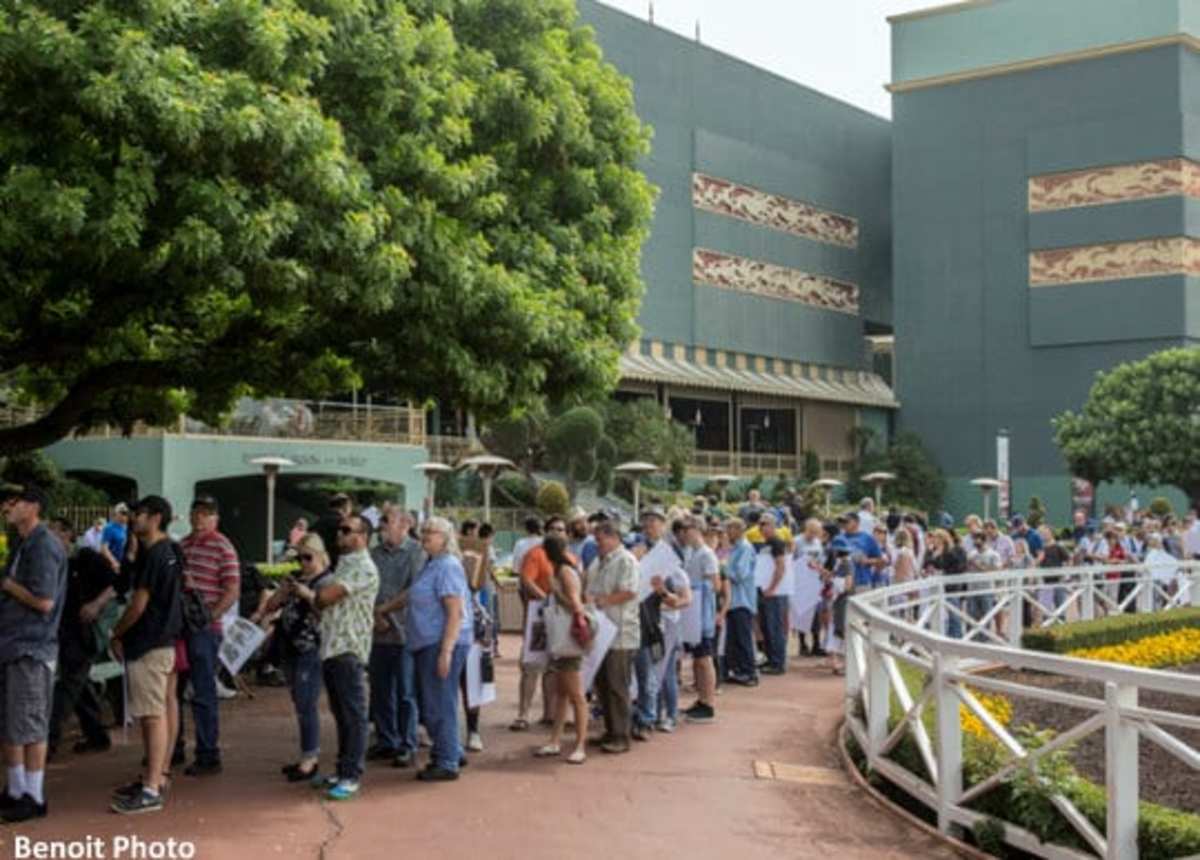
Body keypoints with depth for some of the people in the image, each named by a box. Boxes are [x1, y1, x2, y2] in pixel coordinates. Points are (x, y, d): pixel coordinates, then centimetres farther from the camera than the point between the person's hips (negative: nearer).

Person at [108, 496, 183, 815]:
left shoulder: (153, 555, -16)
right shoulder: (170, 552, 14)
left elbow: (139, 604, -17)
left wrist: (116, 634, -4)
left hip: (148, 645, -10)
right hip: (162, 641, 10)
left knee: (153, 716, -9)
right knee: (155, 714, 14)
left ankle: (151, 791, -8)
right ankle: (155, 778, 21)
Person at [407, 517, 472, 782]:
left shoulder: (448, 566, -14)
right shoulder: (431, 565, 15)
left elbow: (455, 613, -20)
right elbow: (410, 598, 27)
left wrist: (446, 651, -24)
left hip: (442, 643, -10)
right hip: (427, 644, 10)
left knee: (440, 705, -3)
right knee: (429, 704, 16)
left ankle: (447, 764, 6)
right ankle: (450, 752, 28)